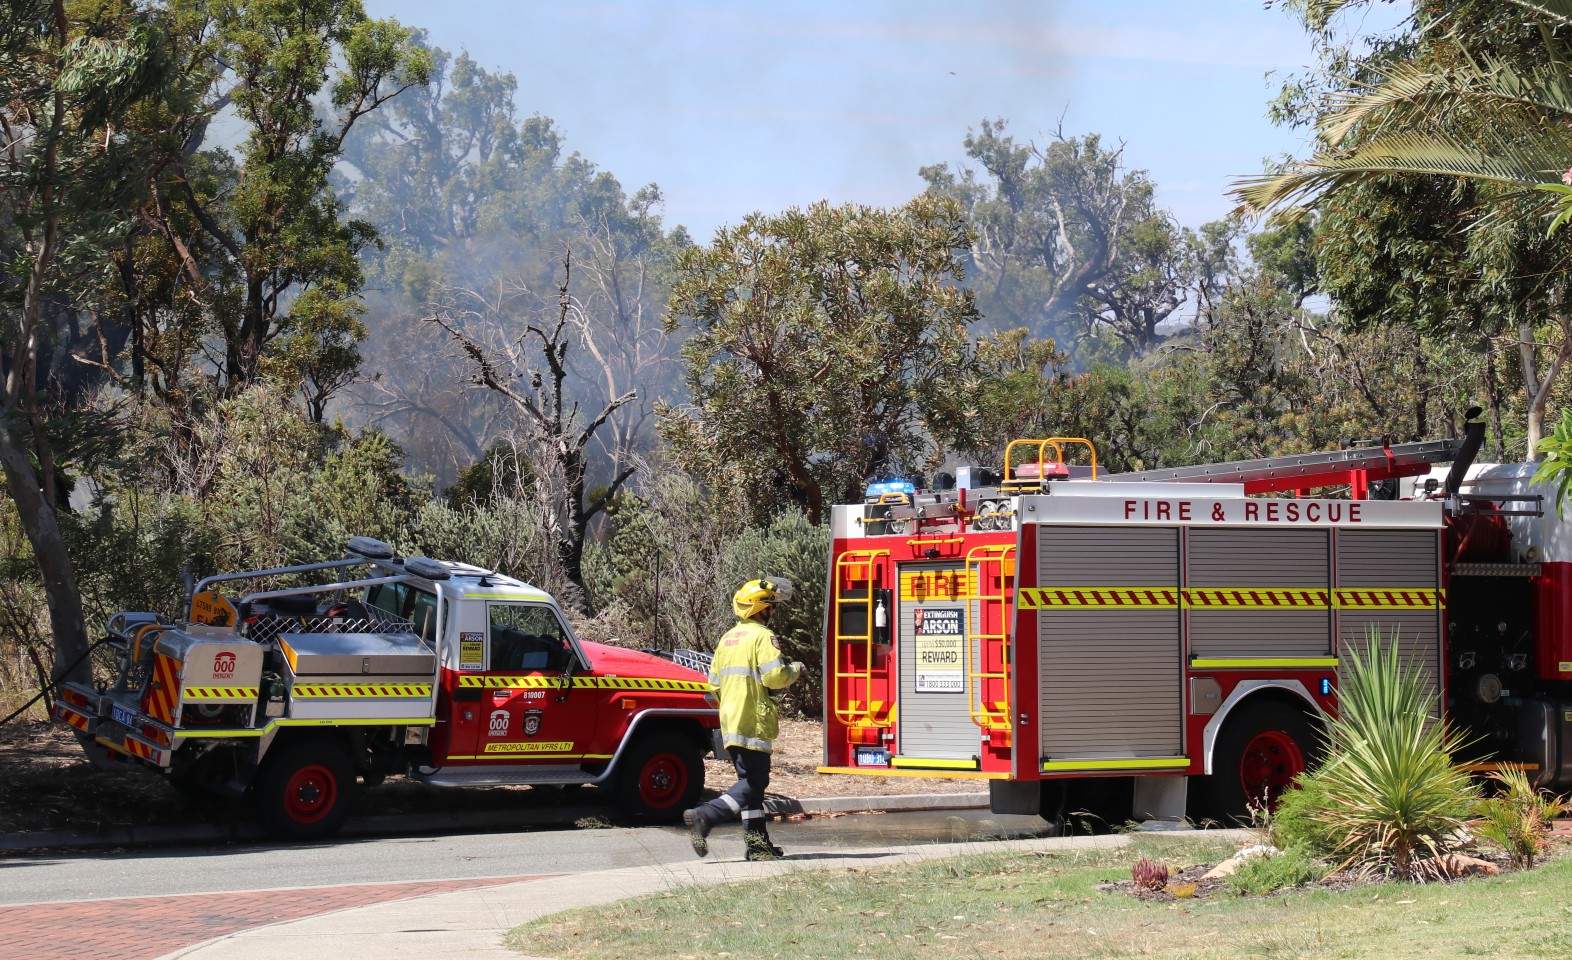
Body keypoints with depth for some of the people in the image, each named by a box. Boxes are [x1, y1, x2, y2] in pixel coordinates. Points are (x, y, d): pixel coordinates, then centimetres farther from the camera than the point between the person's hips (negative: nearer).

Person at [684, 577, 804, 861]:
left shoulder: (728, 638, 16)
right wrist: (795, 670, 0)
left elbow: (715, 682, 17)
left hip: (730, 721, 9)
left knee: (751, 782, 13)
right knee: (752, 783, -7)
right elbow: (775, 676, -19)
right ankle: (704, 816, -20)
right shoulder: (762, 636, -10)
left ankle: (757, 843, 13)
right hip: (753, 723, -9)